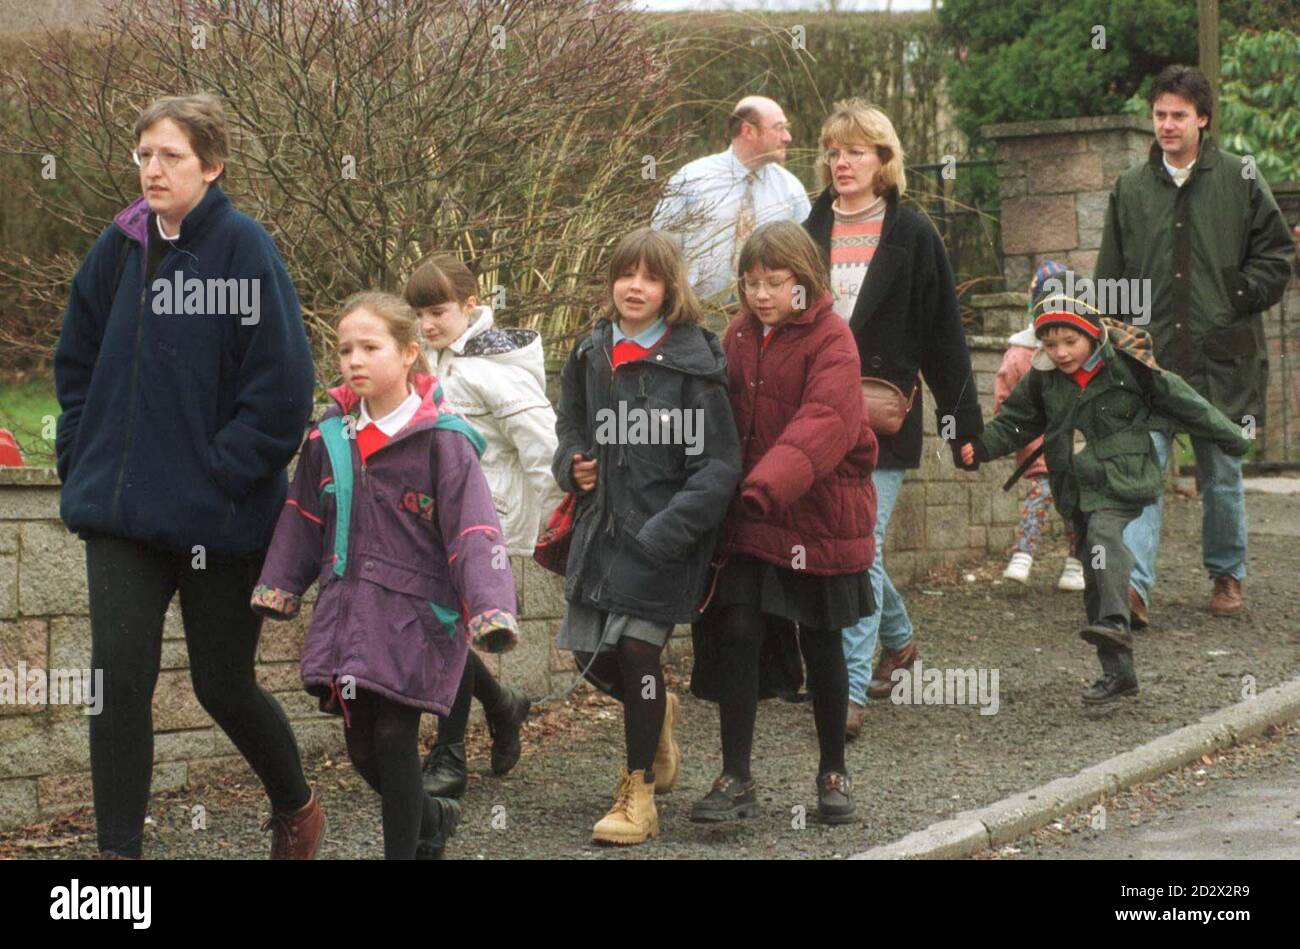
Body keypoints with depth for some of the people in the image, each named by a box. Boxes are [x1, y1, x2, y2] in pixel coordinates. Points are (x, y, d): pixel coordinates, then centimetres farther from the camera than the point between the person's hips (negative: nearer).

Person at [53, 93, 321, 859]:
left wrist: (220, 475, -16)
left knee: (223, 684, 9)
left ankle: (297, 809, 36)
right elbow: (77, 364, 16)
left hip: (219, 516, -4)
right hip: (123, 507, 4)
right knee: (120, 678, -4)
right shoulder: (120, 248, 5)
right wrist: (84, 464, 6)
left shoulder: (243, 248, -11)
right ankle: (119, 848, 3)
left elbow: (282, 386, -15)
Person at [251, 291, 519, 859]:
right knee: (361, 747, 10)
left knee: (394, 738, -8)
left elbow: (473, 534, -14)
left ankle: (403, 848, 6)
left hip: (415, 617, -6)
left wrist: (491, 612, -23)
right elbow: (302, 523, 18)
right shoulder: (328, 438, 6)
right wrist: (276, 591, 20)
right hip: (346, 614, 6)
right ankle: (431, 818, 36)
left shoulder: (443, 441, -10)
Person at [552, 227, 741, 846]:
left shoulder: (693, 364, -10)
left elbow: (720, 463, -12)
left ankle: (638, 795, 6)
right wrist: (571, 465, 3)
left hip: (663, 533, -6)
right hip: (601, 526, 6)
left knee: (636, 647, -9)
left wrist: (669, 528, -21)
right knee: (589, 654, 7)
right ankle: (656, 716, 40)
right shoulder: (590, 355, 7)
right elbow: (568, 425, 25)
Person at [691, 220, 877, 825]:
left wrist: (767, 486, -39)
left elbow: (823, 425, -27)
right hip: (750, 518, 4)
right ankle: (735, 780, -1)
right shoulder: (741, 334, 7)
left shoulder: (831, 340, -13)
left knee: (821, 643, 8)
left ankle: (833, 771, 25)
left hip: (819, 517, -4)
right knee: (736, 631, -7)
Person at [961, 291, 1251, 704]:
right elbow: (1015, 422, 12)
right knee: (1095, 582, 5)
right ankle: (1117, 671, 9)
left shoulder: (1125, 368, -7)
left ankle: (1114, 623, -47)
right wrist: (980, 446, -7)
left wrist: (1230, 437, 6)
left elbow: (1180, 400, 0)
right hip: (1078, 492, 5)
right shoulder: (1043, 381, 5)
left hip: (1123, 482, -5)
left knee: (1103, 534, -34)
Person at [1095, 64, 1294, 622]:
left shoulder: (1239, 180, 1)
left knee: (1221, 475, 10)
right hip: (1151, 357, 1)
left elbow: (1276, 257, 5)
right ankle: (1133, 585, -20)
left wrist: (1237, 304, -5)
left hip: (1222, 357, -1)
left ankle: (1227, 575, 29)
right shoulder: (1130, 189, 8)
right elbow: (1111, 278, 13)